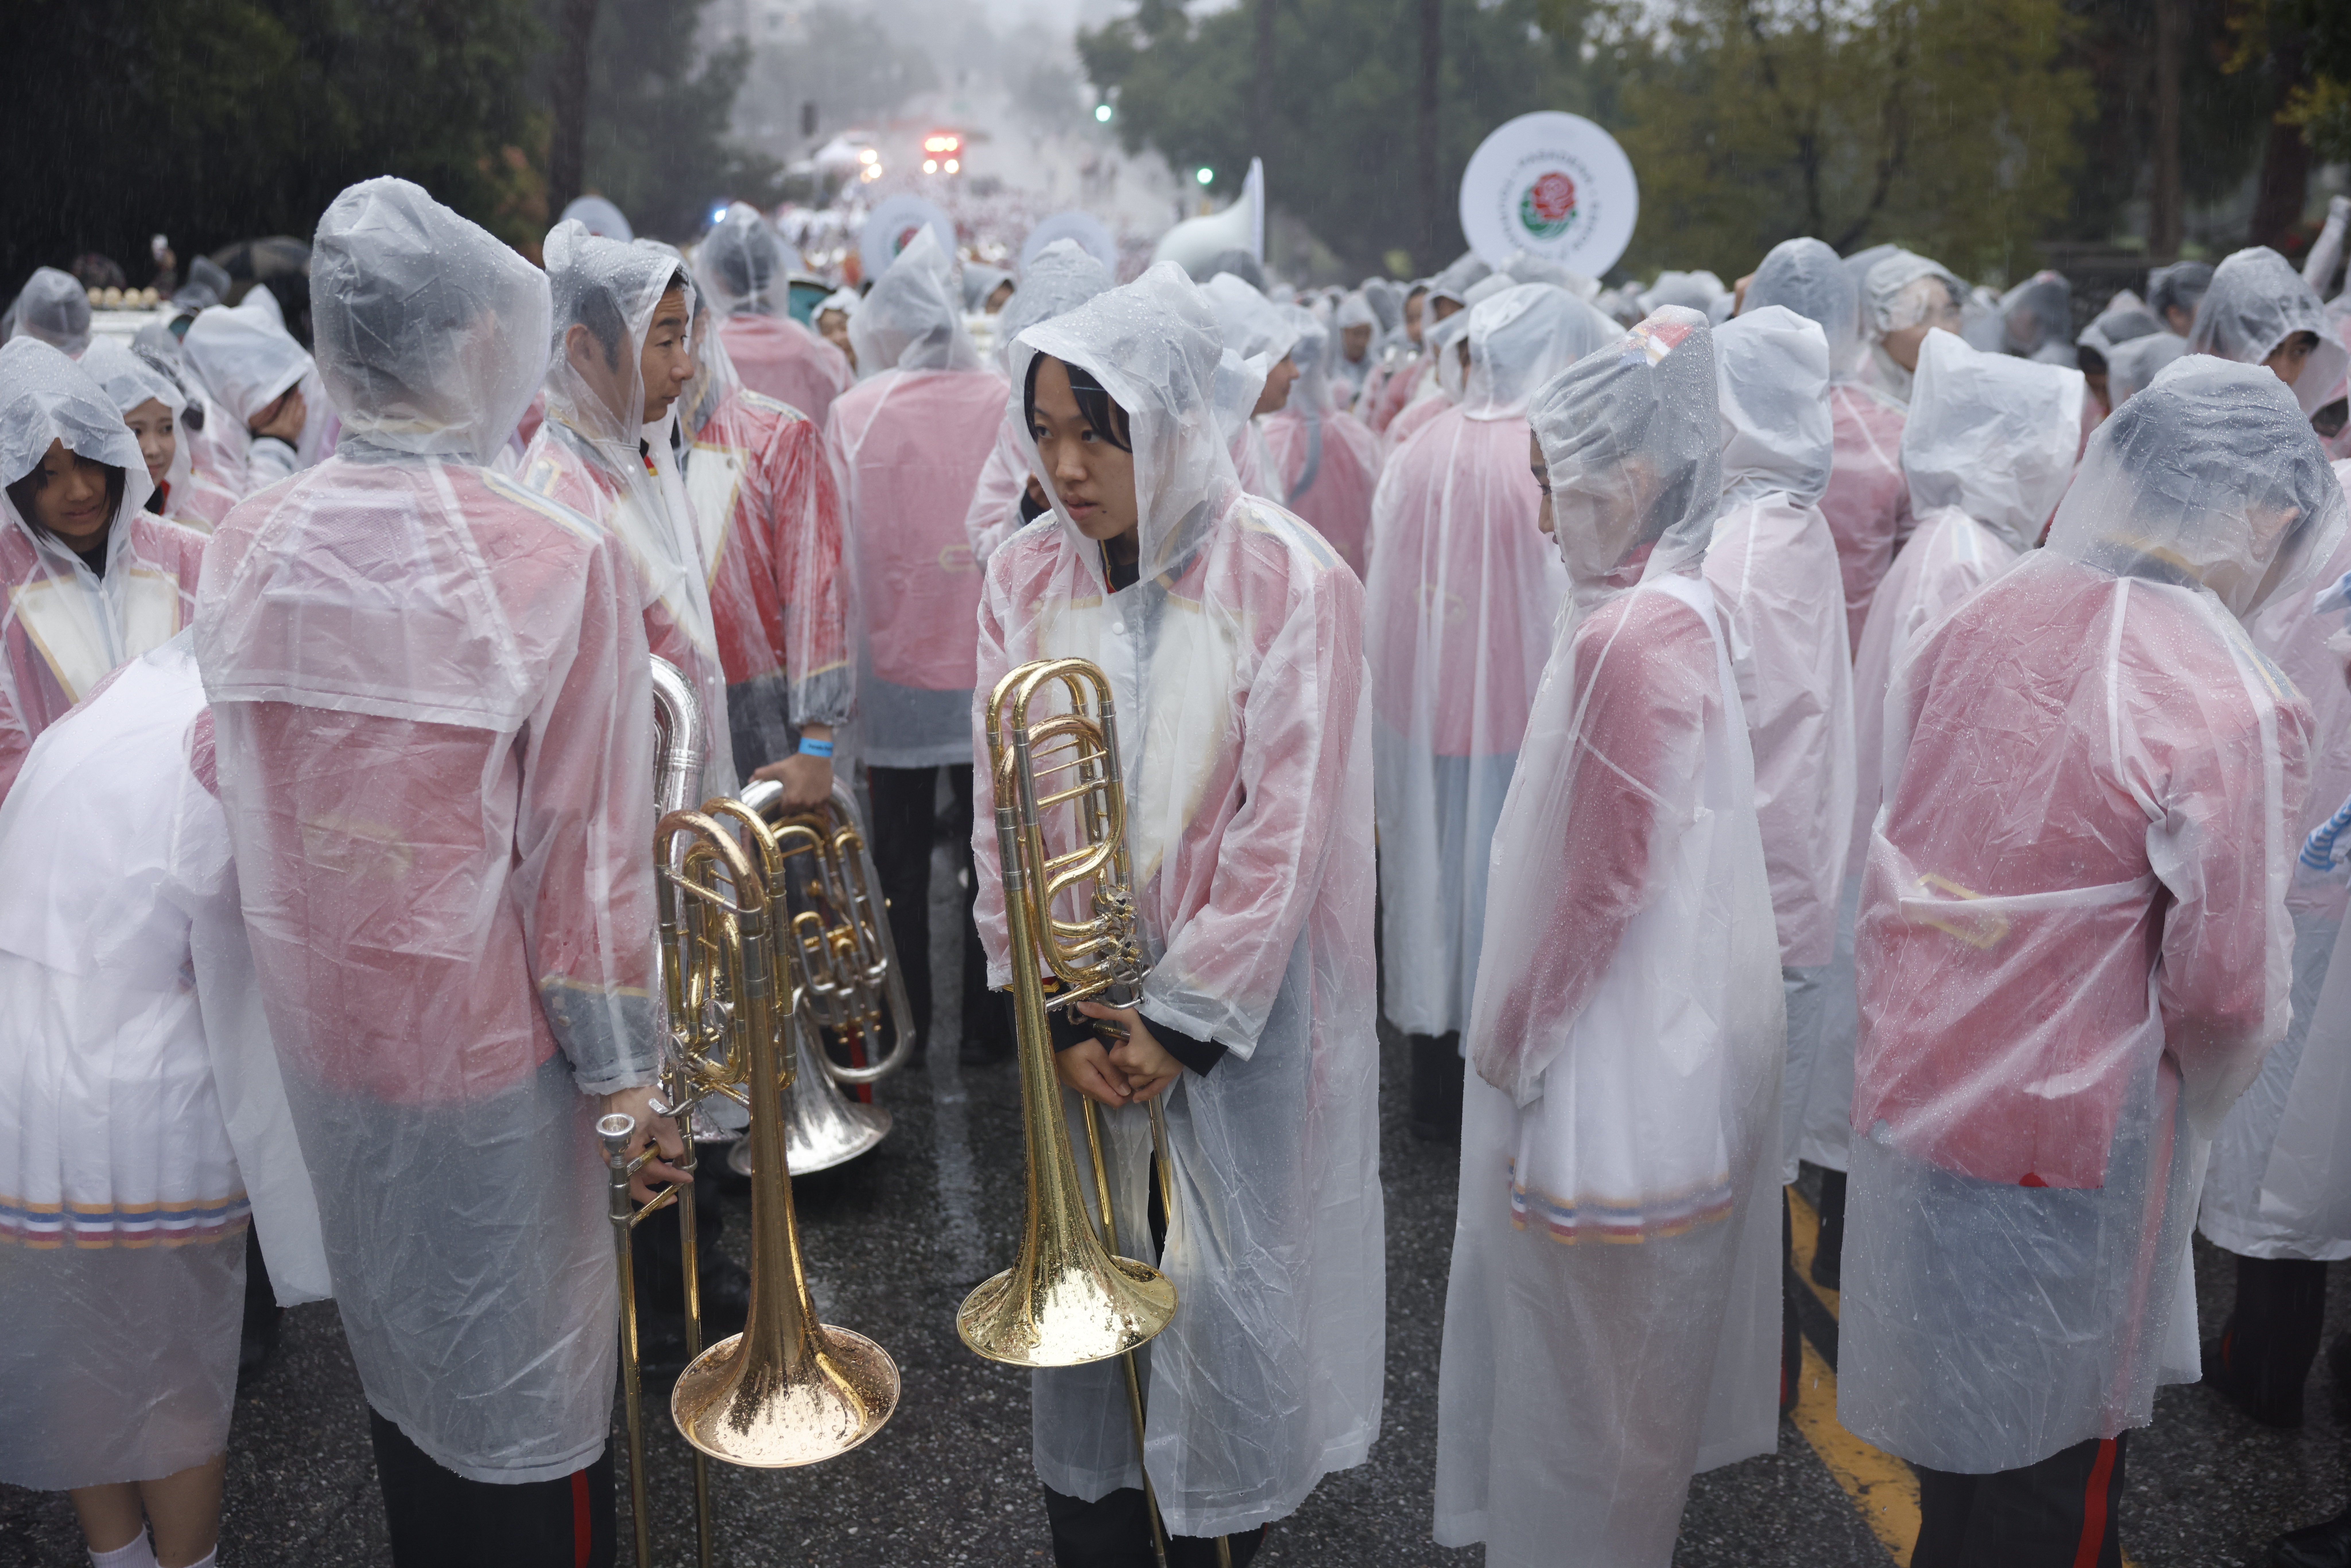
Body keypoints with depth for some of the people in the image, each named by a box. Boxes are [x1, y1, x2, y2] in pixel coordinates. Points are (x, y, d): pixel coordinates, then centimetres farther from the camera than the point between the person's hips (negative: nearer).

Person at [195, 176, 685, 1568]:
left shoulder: (247, 550, -5)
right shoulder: (563, 562, -21)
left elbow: (240, 789, 6)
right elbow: (584, 845, -18)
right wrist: (623, 1067, -8)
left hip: (318, 1025, 5)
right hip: (487, 1038, -5)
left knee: (397, 1351, 25)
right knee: (527, 1393, 14)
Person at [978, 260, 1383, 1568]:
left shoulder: (1287, 582, -11)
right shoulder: (1027, 579, 0)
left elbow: (1285, 831, -12)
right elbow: (1005, 813, 1)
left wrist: (1180, 1019, -12)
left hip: (1238, 1012, -3)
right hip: (1081, 1006, 3)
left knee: (1222, 1293, 5)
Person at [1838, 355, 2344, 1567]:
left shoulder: (1975, 621, -6)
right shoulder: (2230, 709, -24)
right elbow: (2228, 995, -16)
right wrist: (2199, 1096, 4)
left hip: (1909, 1091, 6)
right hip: (2065, 1141, -5)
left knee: (1954, 1418, 28)